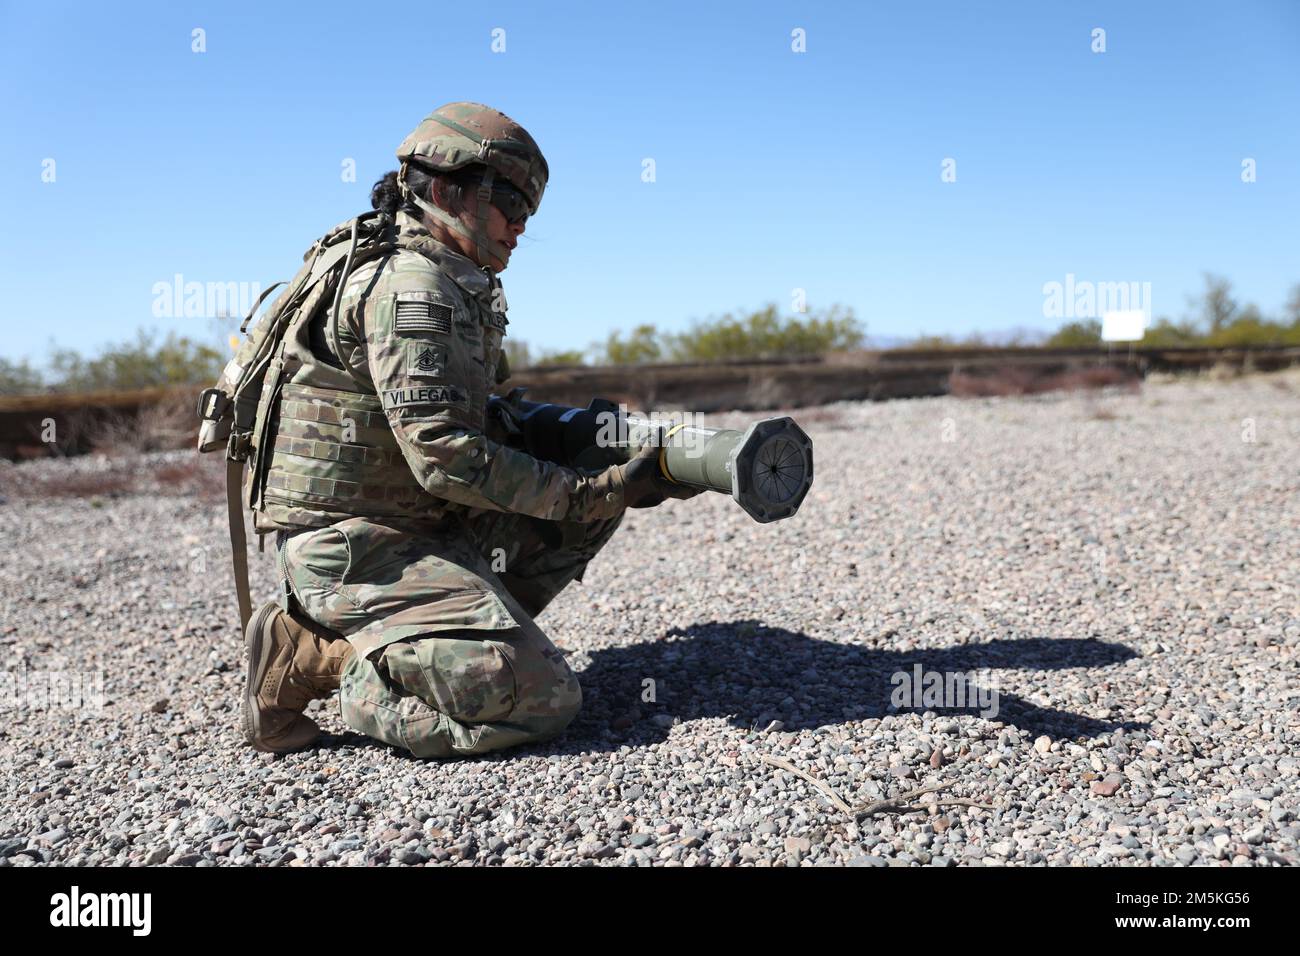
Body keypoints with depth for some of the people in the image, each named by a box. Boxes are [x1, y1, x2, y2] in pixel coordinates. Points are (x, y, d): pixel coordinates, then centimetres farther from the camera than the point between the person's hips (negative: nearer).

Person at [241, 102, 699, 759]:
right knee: (542, 699, -19)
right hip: (350, 544, -9)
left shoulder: (461, 291, 15)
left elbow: (489, 422, 16)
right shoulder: (410, 288, -16)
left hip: (422, 528, 10)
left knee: (588, 508, 8)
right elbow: (447, 457, -23)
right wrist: (604, 490, -19)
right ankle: (313, 657, -8)